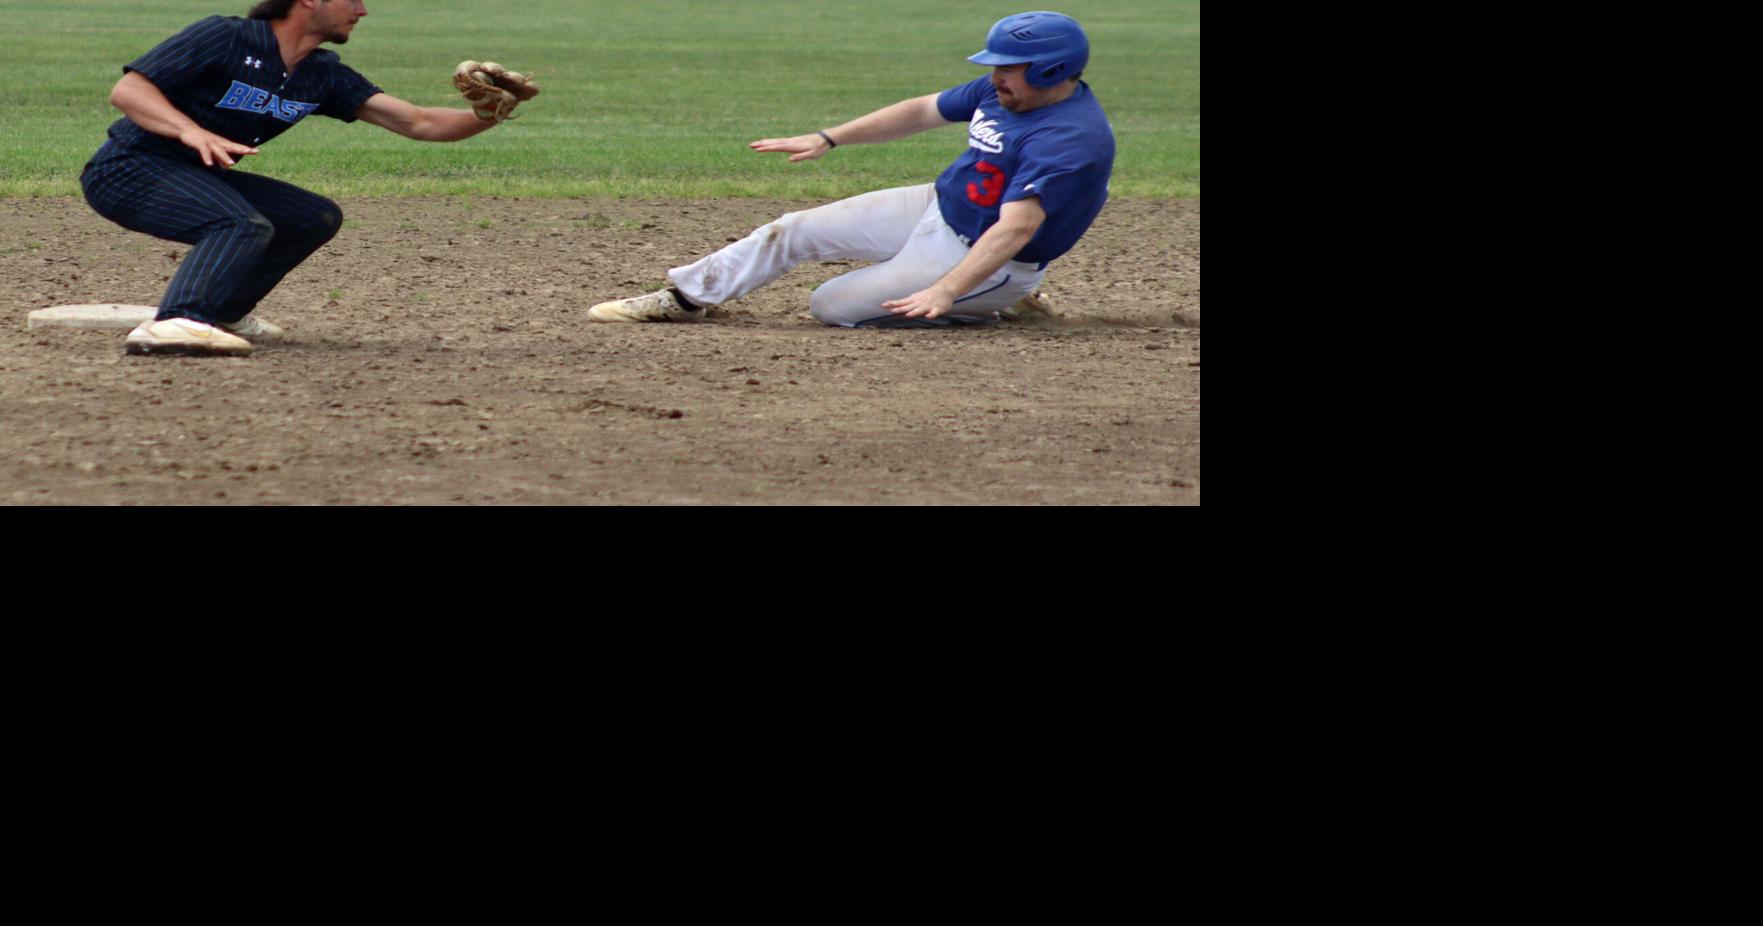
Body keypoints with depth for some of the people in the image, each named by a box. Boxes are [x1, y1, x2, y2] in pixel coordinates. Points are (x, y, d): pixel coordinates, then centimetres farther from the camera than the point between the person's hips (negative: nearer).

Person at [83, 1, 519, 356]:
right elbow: (127, 90, -23)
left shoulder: (324, 76, 5)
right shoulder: (226, 38, -17)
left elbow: (415, 122, 2)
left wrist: (486, 117, -16)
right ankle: (175, 326, -48)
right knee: (245, 225, -31)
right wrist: (192, 131, -41)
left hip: (198, 177, 9)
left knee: (317, 218, 8)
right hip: (129, 170, -9)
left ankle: (220, 312, 10)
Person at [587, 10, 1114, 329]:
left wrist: (944, 293, -48)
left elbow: (1016, 228, -39)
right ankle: (683, 299, 13)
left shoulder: (1070, 137, -30)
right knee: (793, 231, 3)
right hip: (935, 207, 9)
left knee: (830, 306, -9)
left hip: (980, 256, -9)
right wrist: (828, 140, 10)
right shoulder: (1003, 91, 0)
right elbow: (922, 112, 12)